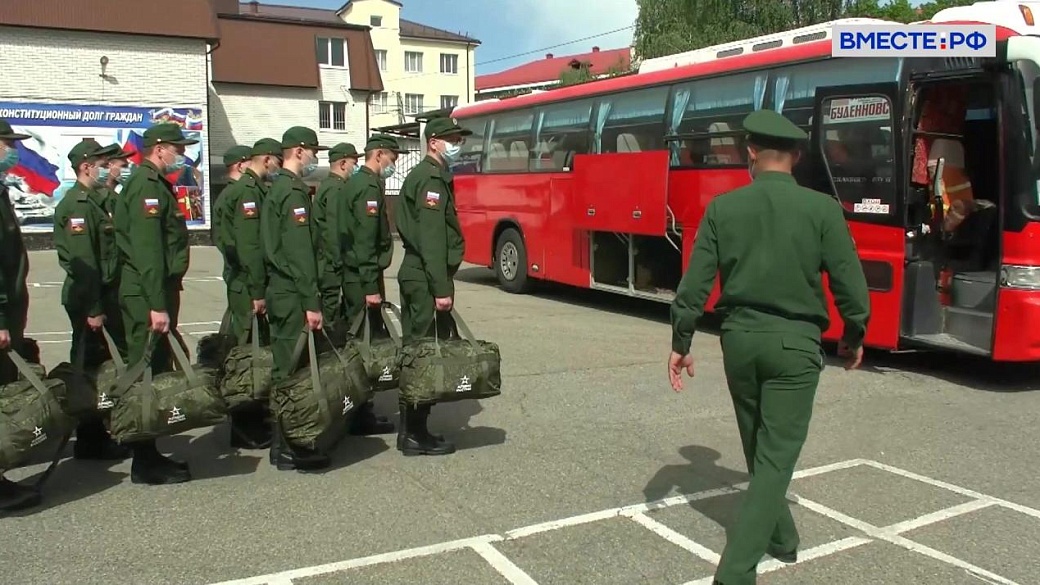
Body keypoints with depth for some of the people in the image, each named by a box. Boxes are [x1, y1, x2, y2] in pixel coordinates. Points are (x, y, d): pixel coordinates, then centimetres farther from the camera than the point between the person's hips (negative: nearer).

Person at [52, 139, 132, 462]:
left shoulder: (97, 200, 15)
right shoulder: (78, 205, -15)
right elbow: (83, 262, -21)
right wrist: (93, 309, -22)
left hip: (105, 294, 9)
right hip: (87, 298, -9)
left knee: (101, 366, 14)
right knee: (89, 367, -1)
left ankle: (96, 436, 25)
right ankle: (89, 442, 9)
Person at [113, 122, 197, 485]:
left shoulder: (156, 184, 19)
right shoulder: (147, 186, -13)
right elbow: (146, 251, -22)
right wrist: (157, 305, -24)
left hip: (158, 292, 10)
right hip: (148, 296, -10)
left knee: (157, 372, 14)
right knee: (148, 374, -5)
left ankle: (150, 454, 24)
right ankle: (146, 464, 3)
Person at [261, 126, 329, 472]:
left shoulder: (277, 188, 17)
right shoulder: (294, 191, -14)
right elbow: (300, 252, -20)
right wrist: (311, 302, -20)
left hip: (280, 291, 10)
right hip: (293, 295, -10)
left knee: (284, 367, 14)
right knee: (293, 369, -6)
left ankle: (282, 444, 22)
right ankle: (290, 450, 0)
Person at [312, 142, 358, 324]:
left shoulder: (326, 186, 18)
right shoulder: (337, 188, -14)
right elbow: (334, 232, -21)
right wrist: (340, 265, -20)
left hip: (327, 266, 10)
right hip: (334, 268, -10)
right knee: (333, 315, -6)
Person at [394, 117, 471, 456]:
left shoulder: (422, 176, 19)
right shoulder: (431, 178, -12)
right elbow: (432, 240, -20)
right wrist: (441, 289, -22)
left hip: (415, 276, 10)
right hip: (427, 280, -10)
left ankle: (410, 428, 21)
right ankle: (416, 435, 1)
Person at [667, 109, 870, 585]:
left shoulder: (723, 207, -3)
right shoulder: (822, 208, -8)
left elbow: (694, 284, -3)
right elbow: (849, 282, -5)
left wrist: (681, 343, 6)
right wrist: (854, 336, 12)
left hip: (740, 337, 3)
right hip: (794, 342, -3)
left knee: (759, 448, 21)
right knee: (776, 457, 1)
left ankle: (781, 537, 39)